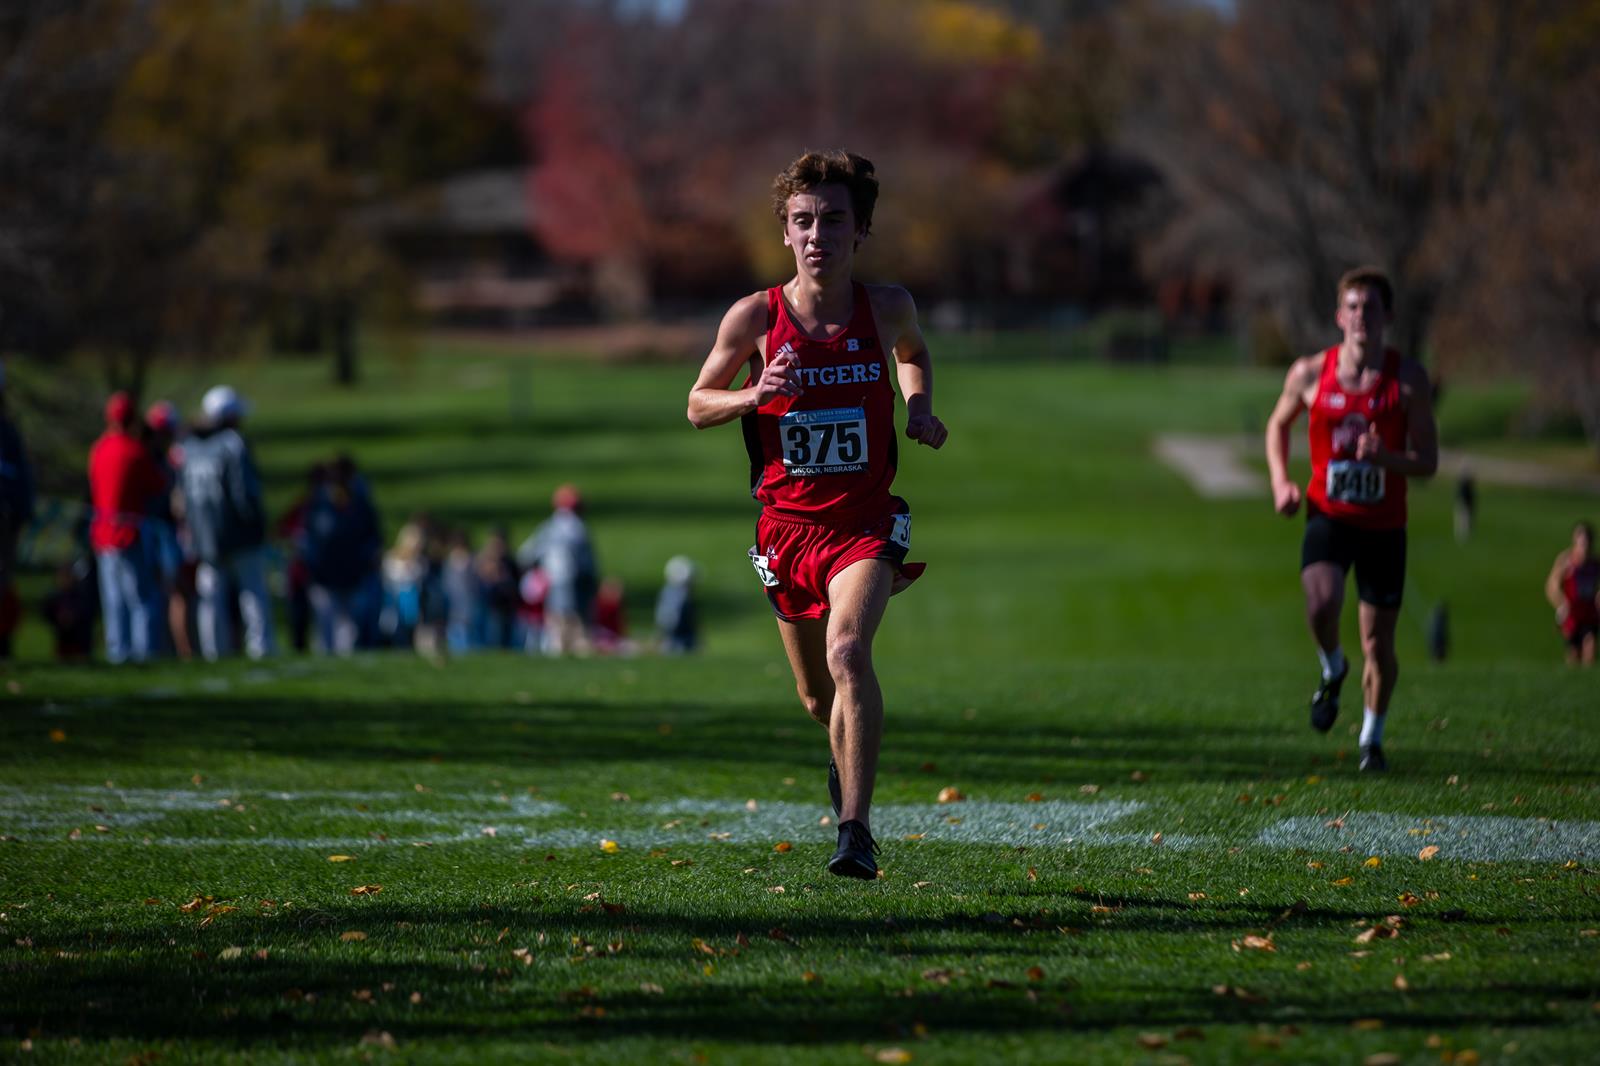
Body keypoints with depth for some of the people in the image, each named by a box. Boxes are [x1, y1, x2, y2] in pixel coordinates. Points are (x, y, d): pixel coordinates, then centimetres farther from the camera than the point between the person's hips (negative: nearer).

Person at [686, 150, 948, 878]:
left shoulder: (887, 307, -3)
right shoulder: (754, 318, -7)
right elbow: (698, 406, 4)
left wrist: (919, 408, 2)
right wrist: (754, 395, -16)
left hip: (867, 520, -2)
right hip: (787, 525, 2)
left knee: (848, 652, -28)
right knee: (816, 696, 14)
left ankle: (856, 830, -28)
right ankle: (848, 757, 52)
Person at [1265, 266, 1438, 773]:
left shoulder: (1408, 378, -6)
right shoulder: (1310, 373, -3)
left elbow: (1428, 461, -6)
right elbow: (1278, 425, 17)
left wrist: (1384, 457, -26)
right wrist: (1281, 481, 2)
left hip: (1385, 526, 0)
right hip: (1328, 517, 0)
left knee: (1378, 644, 5)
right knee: (1322, 605, -28)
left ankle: (1372, 736, 29)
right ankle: (1332, 671, 5)